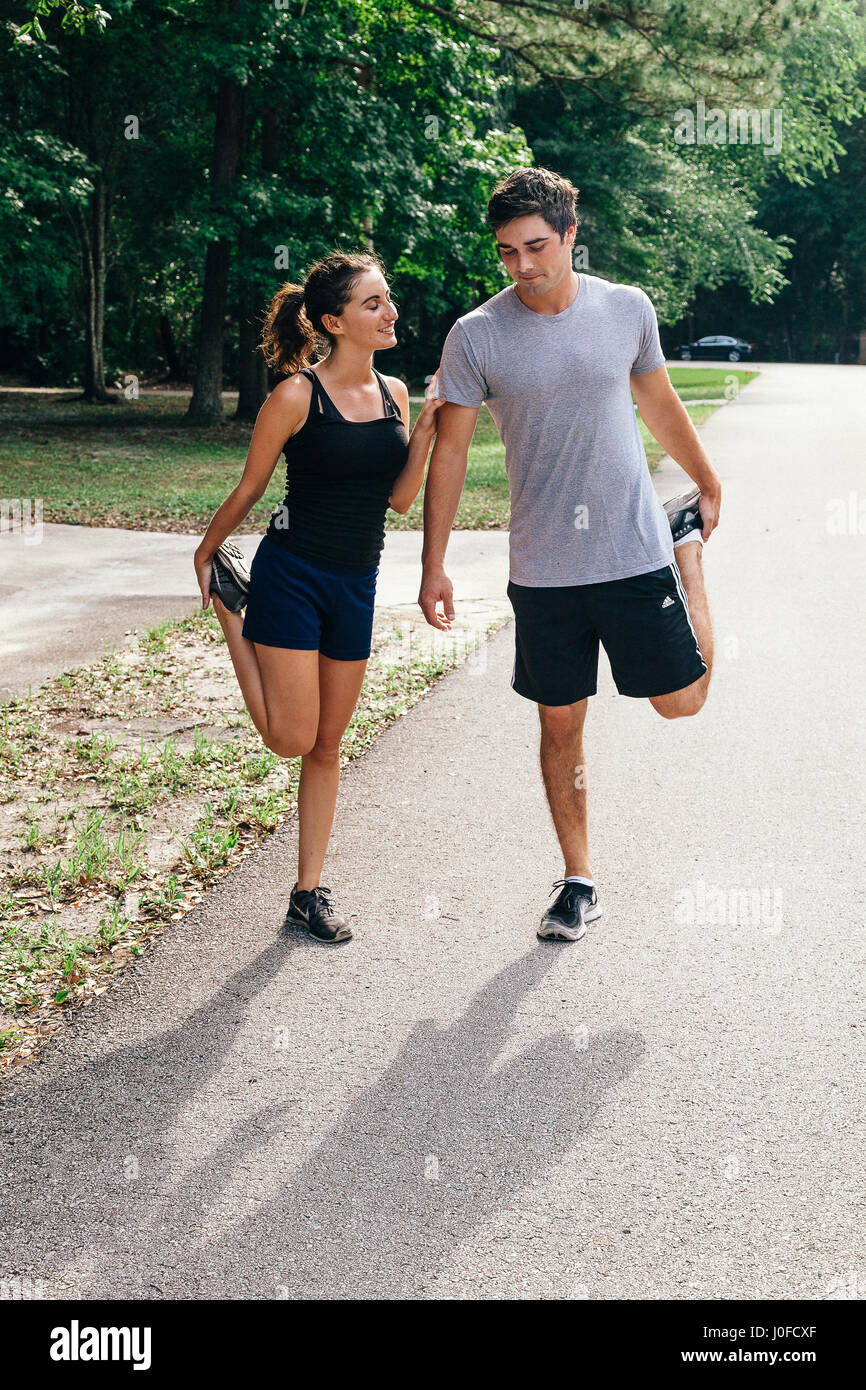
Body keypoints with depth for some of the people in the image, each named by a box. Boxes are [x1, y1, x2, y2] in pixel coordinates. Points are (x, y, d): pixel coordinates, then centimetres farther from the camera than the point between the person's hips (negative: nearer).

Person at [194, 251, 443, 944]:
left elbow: (400, 498, 5)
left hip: (356, 584, 6)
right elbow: (249, 489, -2)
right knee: (293, 738, -2)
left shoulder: (394, 392, 6)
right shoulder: (298, 395, -12)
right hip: (292, 574, -6)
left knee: (328, 743, 11)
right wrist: (206, 553, 7)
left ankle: (310, 892, 23)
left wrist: (426, 426, -7)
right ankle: (231, 602, 20)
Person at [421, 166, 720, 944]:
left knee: (680, 701, 5)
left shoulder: (627, 309, 0)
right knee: (561, 726, 6)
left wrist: (710, 485, 26)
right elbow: (450, 452, -1)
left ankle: (688, 540, 32)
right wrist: (433, 567, -3)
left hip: (635, 550, 0)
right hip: (543, 568, 0)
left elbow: (659, 404, 16)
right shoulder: (476, 337, -5)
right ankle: (579, 882, 22)